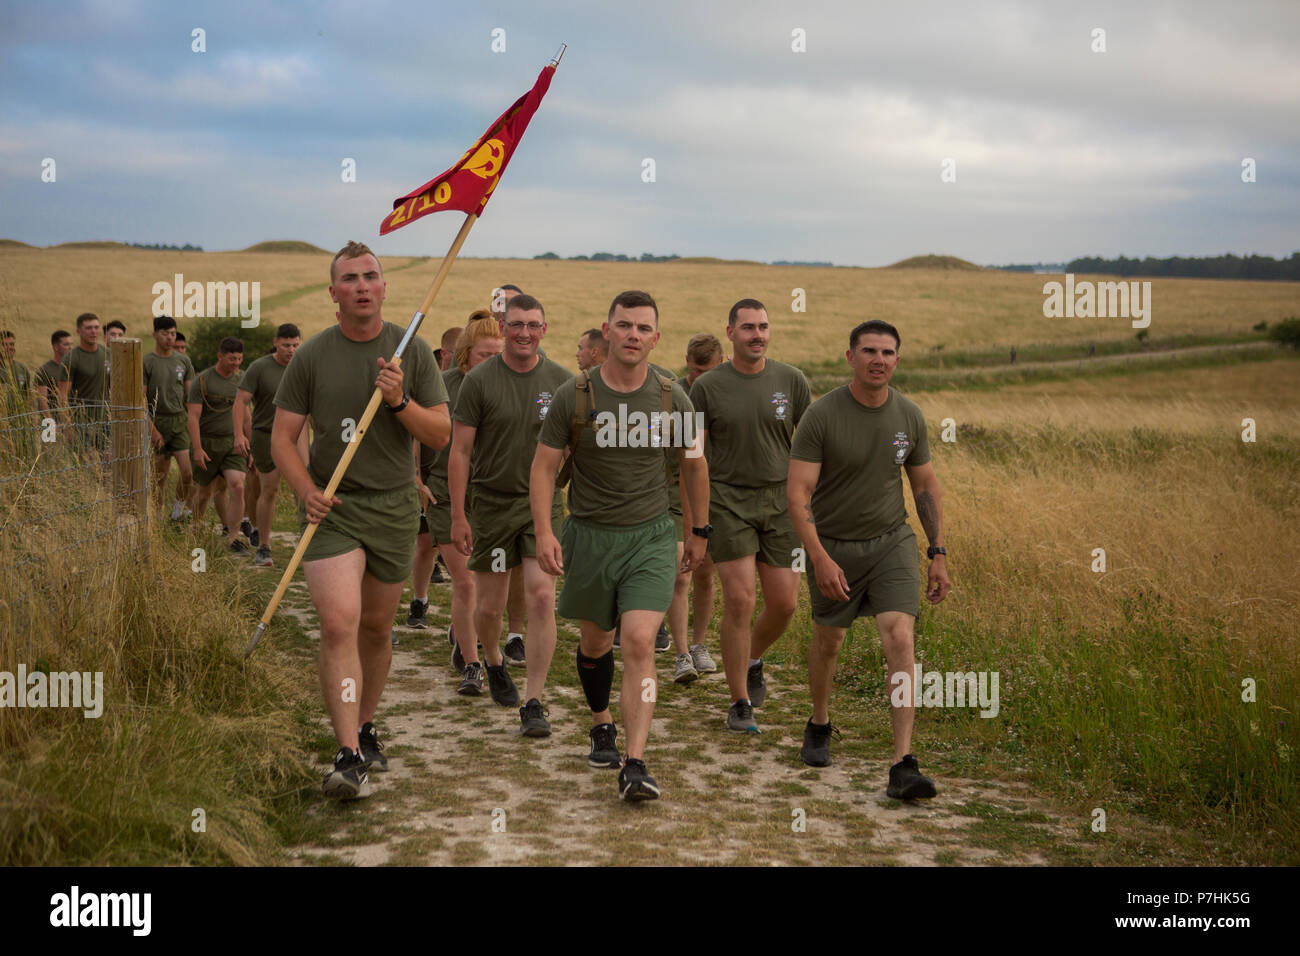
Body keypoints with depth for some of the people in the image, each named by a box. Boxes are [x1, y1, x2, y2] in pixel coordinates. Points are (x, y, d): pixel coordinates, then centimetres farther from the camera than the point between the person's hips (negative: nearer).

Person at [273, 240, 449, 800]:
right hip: (332, 507, -2)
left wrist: (400, 402, -16)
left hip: (394, 506, 2)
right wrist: (307, 490, -14)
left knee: (377, 628, 13)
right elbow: (282, 437, 3)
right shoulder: (312, 356, 0)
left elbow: (441, 435, 2)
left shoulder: (412, 351, 2)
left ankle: (365, 728, 34)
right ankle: (349, 758, -18)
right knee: (338, 624, -16)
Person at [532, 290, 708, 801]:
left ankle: (635, 765, -16)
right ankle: (602, 725, 43)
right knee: (594, 642, 15)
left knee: (639, 643, -15)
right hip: (589, 533, 1)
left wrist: (698, 531, 17)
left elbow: (694, 465, 12)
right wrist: (544, 532, -13)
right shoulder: (574, 396, -7)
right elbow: (544, 466, -1)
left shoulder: (672, 399, -3)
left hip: (651, 535, -1)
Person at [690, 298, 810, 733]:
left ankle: (753, 661, 34)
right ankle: (740, 703, 5)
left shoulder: (791, 380, 2)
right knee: (739, 601, -8)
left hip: (780, 501, 2)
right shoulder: (708, 386, -2)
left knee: (784, 603, 2)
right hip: (728, 501, -2)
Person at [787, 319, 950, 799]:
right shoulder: (822, 415, -16)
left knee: (899, 639, -15)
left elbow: (926, 486, 8)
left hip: (892, 541, 2)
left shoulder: (909, 415, -3)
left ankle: (903, 767, -16)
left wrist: (938, 553, 5)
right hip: (833, 545, -1)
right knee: (827, 640, 16)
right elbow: (797, 492, -18)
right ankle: (819, 725, 45)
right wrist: (820, 559, -26)